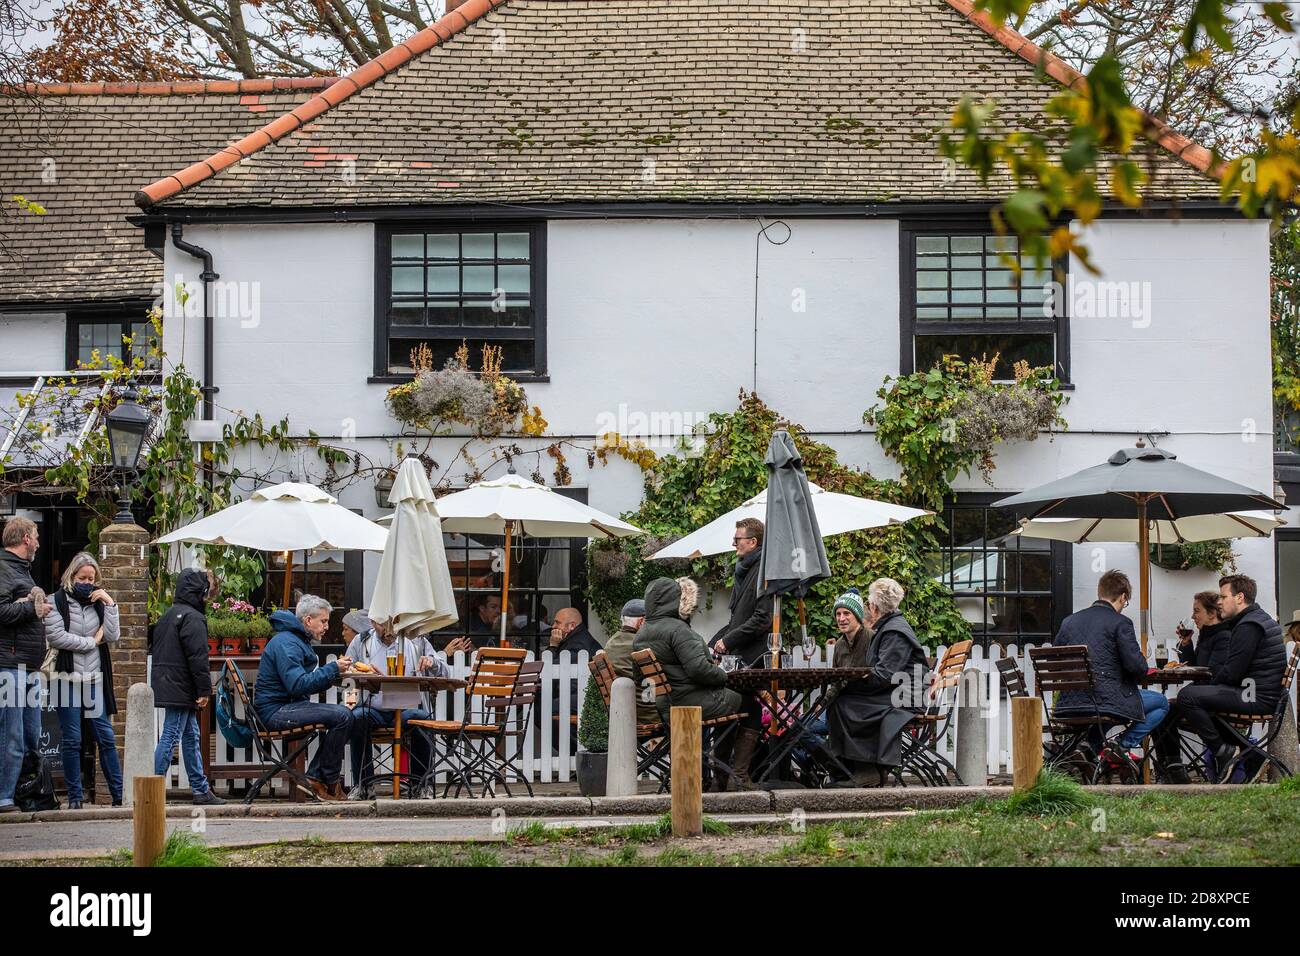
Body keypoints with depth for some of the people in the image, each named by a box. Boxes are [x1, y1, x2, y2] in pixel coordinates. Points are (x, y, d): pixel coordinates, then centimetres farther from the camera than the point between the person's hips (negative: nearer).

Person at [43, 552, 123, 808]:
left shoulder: (98, 601, 12)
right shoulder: (58, 601, 0)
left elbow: (112, 636, 1)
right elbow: (55, 637, -13)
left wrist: (110, 604, -6)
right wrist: (91, 642, -6)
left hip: (94, 680, 3)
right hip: (67, 679, -3)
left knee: (106, 737, 2)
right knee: (71, 741, 1)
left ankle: (120, 793, 3)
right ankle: (75, 796, 7)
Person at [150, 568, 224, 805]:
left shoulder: (168, 615, 18)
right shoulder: (193, 618, -13)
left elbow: (156, 650, 22)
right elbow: (198, 657, -18)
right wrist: (204, 690, -16)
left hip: (166, 685, 10)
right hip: (180, 689, -10)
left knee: (191, 737, 14)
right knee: (171, 737, -9)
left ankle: (201, 789, 18)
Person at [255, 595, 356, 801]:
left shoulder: (299, 641, 21)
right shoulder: (286, 643, -14)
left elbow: (309, 683, 23)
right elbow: (299, 685, -25)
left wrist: (335, 672, 7)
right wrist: (332, 669, -19)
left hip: (290, 705, 11)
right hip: (275, 712, -11)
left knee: (344, 714, 5)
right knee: (342, 716, -22)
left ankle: (314, 776, 1)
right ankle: (330, 782, -11)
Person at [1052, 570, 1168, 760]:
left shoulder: (1069, 621, 9)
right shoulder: (1120, 623, -7)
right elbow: (1137, 667, -13)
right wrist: (1142, 659, 11)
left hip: (1070, 705, 6)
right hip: (1109, 700, -6)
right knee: (1162, 703, 15)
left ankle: (1096, 748, 25)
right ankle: (1125, 745, 1)